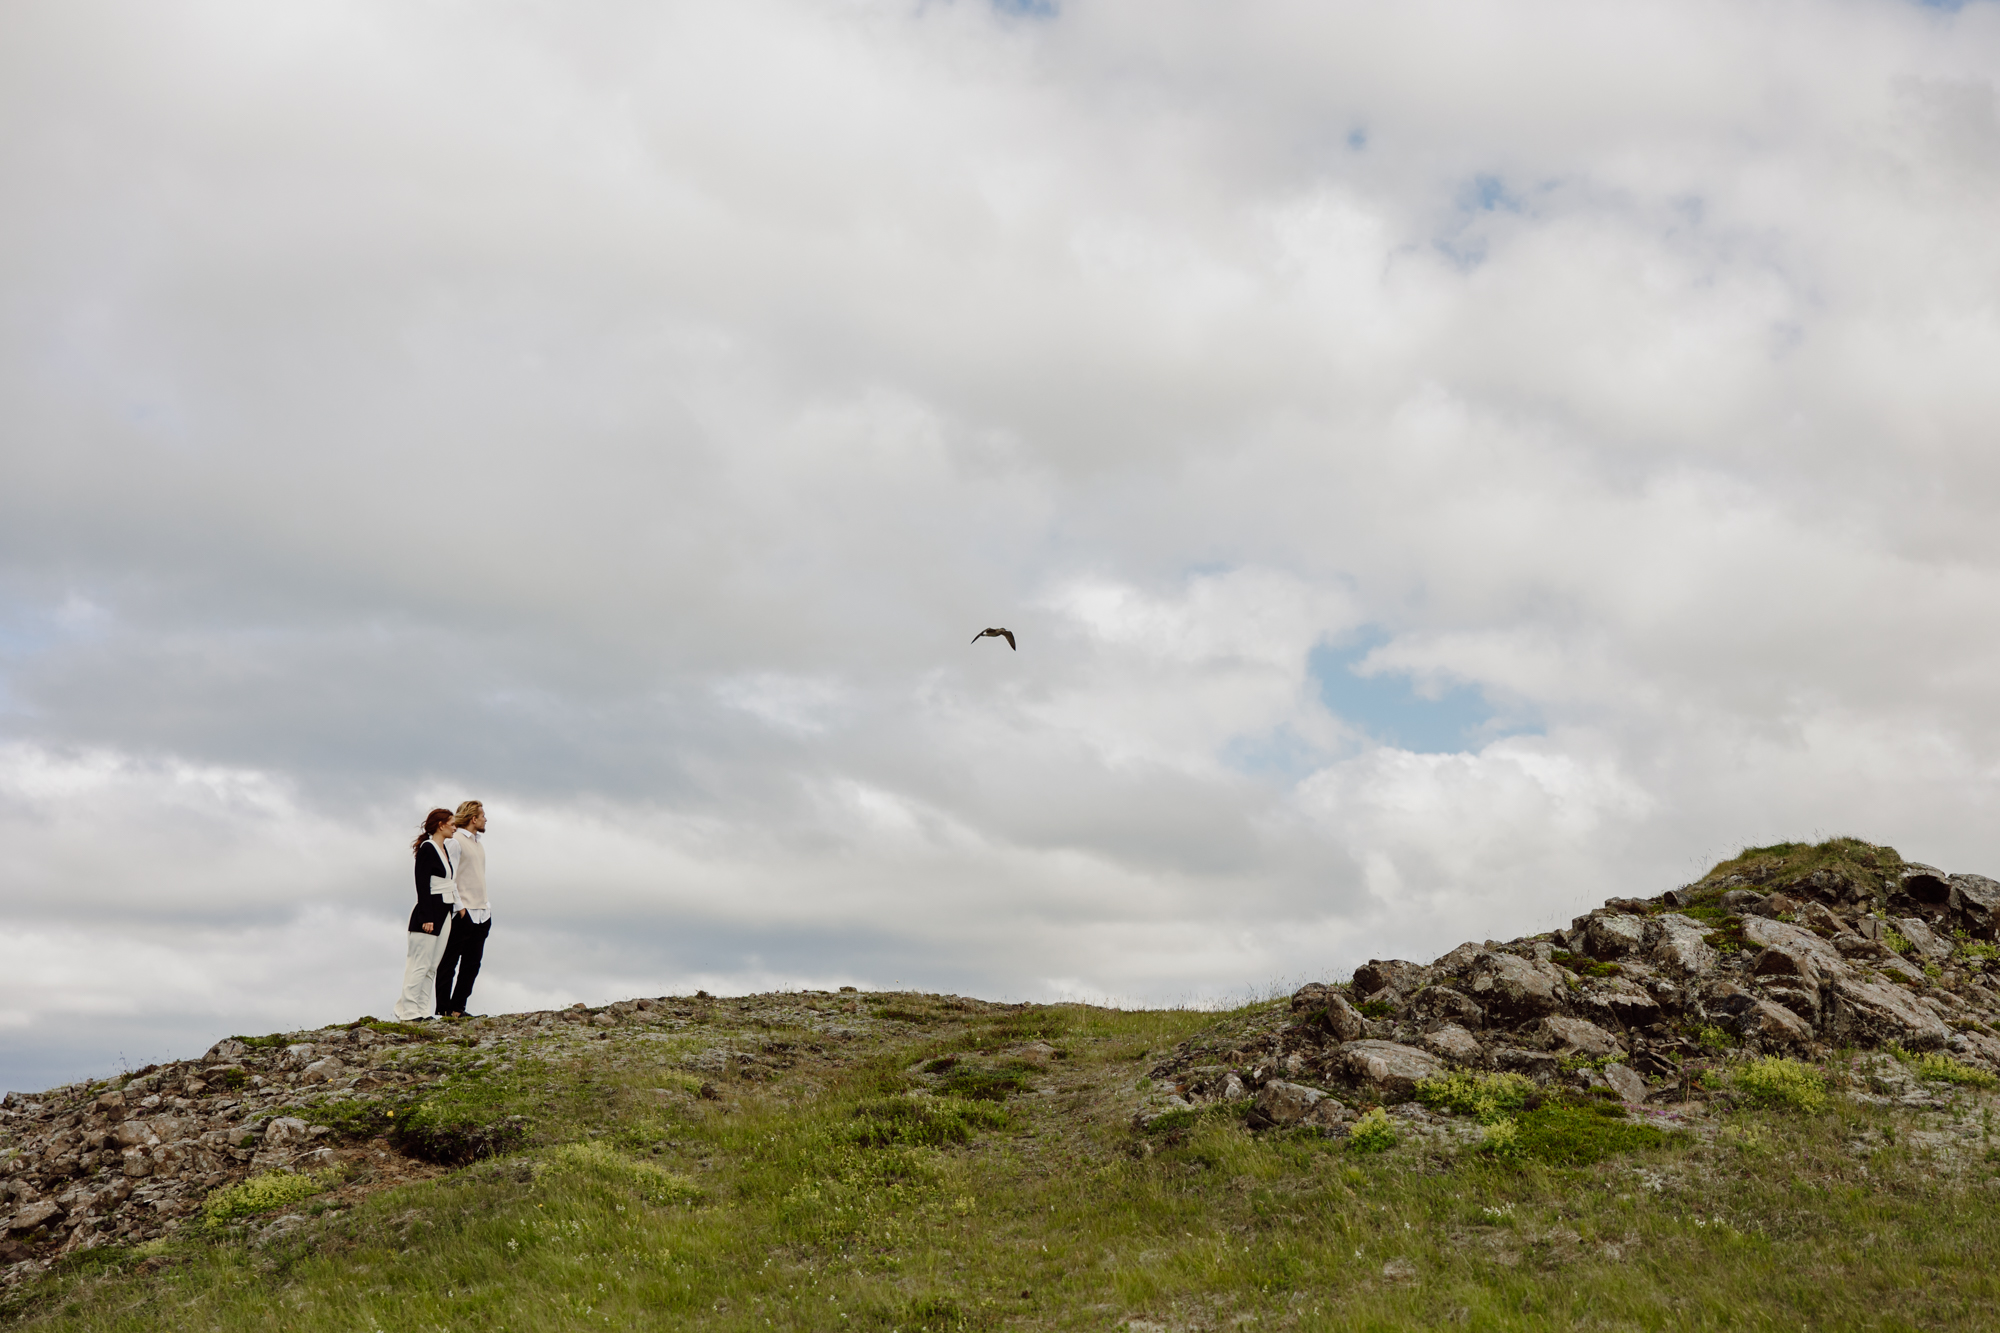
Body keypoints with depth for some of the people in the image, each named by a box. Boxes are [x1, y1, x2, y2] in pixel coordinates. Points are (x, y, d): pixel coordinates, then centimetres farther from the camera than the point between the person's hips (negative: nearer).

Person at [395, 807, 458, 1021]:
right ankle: (408, 1011, -2)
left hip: (444, 914, 9)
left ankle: (422, 1011, 12)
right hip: (429, 913, -9)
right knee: (420, 964, -6)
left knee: (432, 966, 9)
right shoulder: (427, 849, -11)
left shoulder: (444, 850, 15)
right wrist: (427, 917, -19)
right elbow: (422, 885, -15)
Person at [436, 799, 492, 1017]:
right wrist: (459, 906, -17)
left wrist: (486, 906, 15)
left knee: (472, 965, 8)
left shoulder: (479, 842, 18)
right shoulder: (456, 841, -8)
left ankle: (457, 1007, 13)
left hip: (481, 913, 9)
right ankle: (443, 1008, 2)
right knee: (449, 962, -2)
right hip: (463, 914, -9)